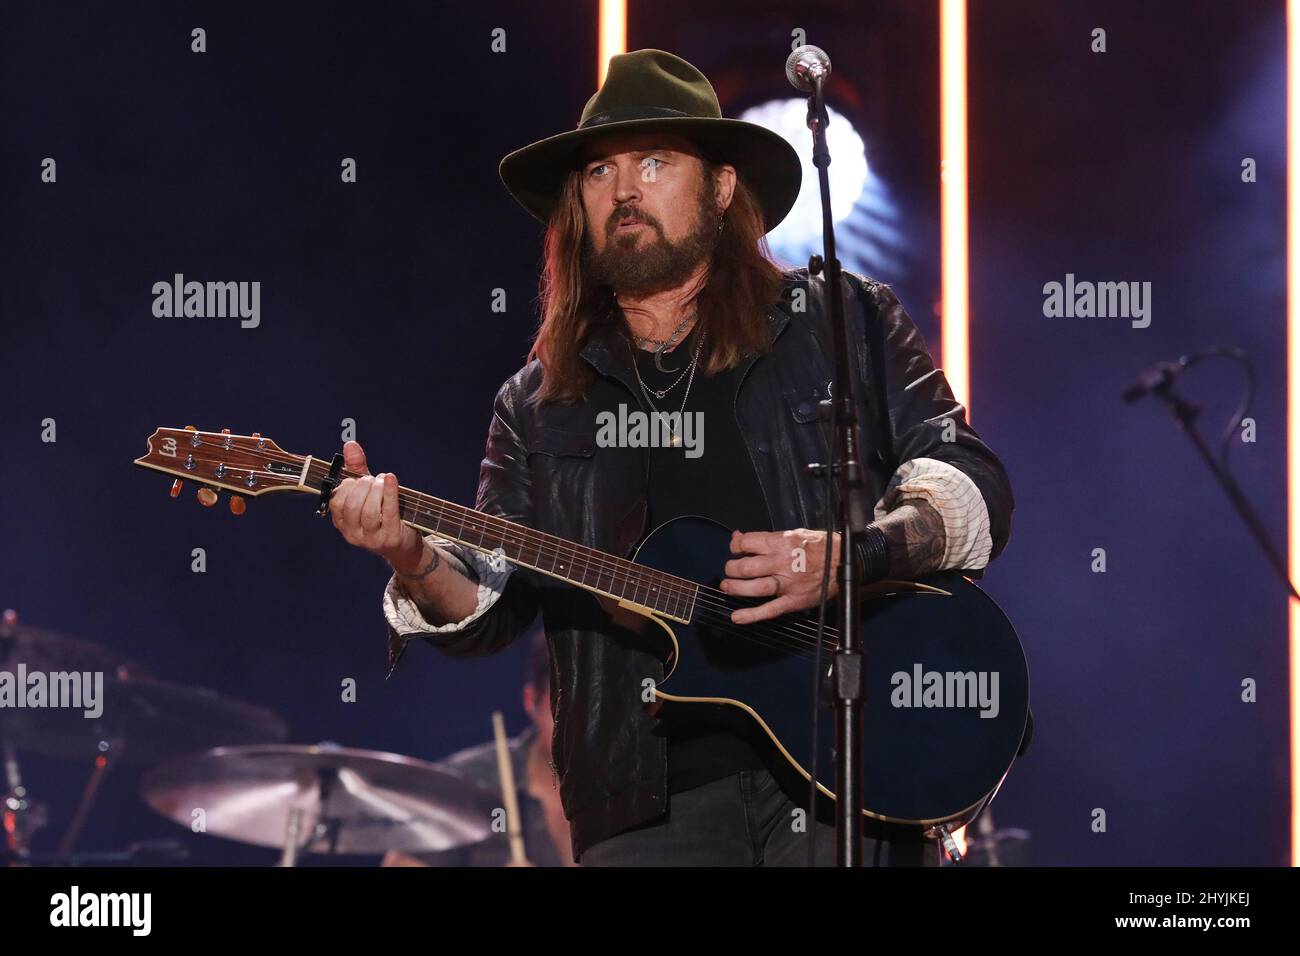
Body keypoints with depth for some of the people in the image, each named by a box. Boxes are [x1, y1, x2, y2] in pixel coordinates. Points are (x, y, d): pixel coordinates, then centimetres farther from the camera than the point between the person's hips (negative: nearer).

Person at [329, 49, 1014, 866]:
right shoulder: (538, 406, 16)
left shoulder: (845, 324, 9)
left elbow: (975, 488, 2)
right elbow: (489, 605, 10)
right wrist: (417, 561, -12)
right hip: (647, 798, 2)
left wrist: (849, 557, -16)